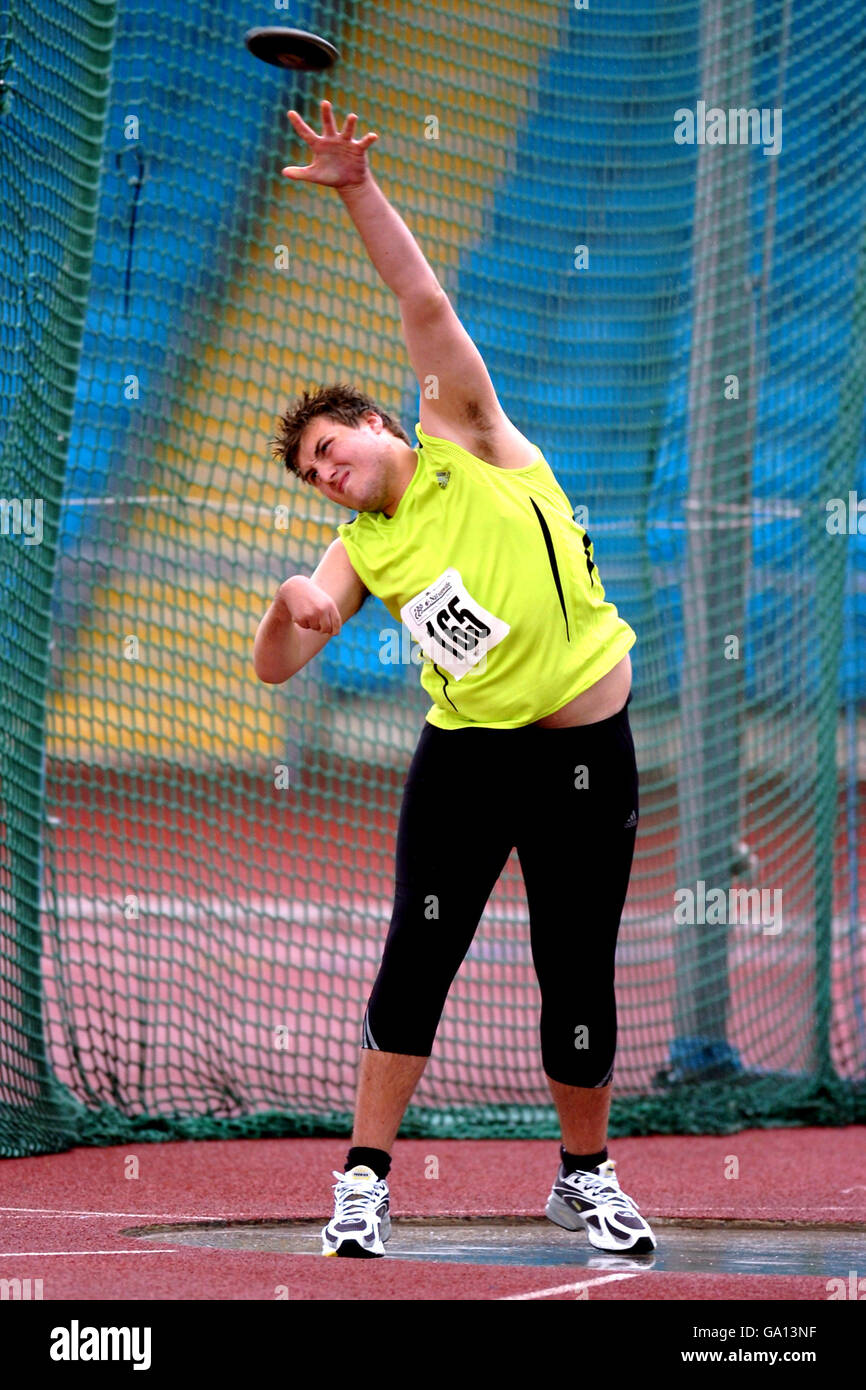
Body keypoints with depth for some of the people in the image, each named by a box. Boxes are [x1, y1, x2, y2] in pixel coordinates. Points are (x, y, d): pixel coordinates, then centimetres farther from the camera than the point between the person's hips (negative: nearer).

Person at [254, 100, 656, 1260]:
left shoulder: (468, 443, 0)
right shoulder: (361, 553, 6)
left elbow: (426, 305, -9)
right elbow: (276, 666, 0)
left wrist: (360, 190, -18)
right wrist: (291, 609, -22)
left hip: (586, 750, -2)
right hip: (467, 754, 2)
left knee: (580, 977, 2)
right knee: (417, 958, -5)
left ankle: (585, 1176, 20)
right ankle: (367, 1177, 2)